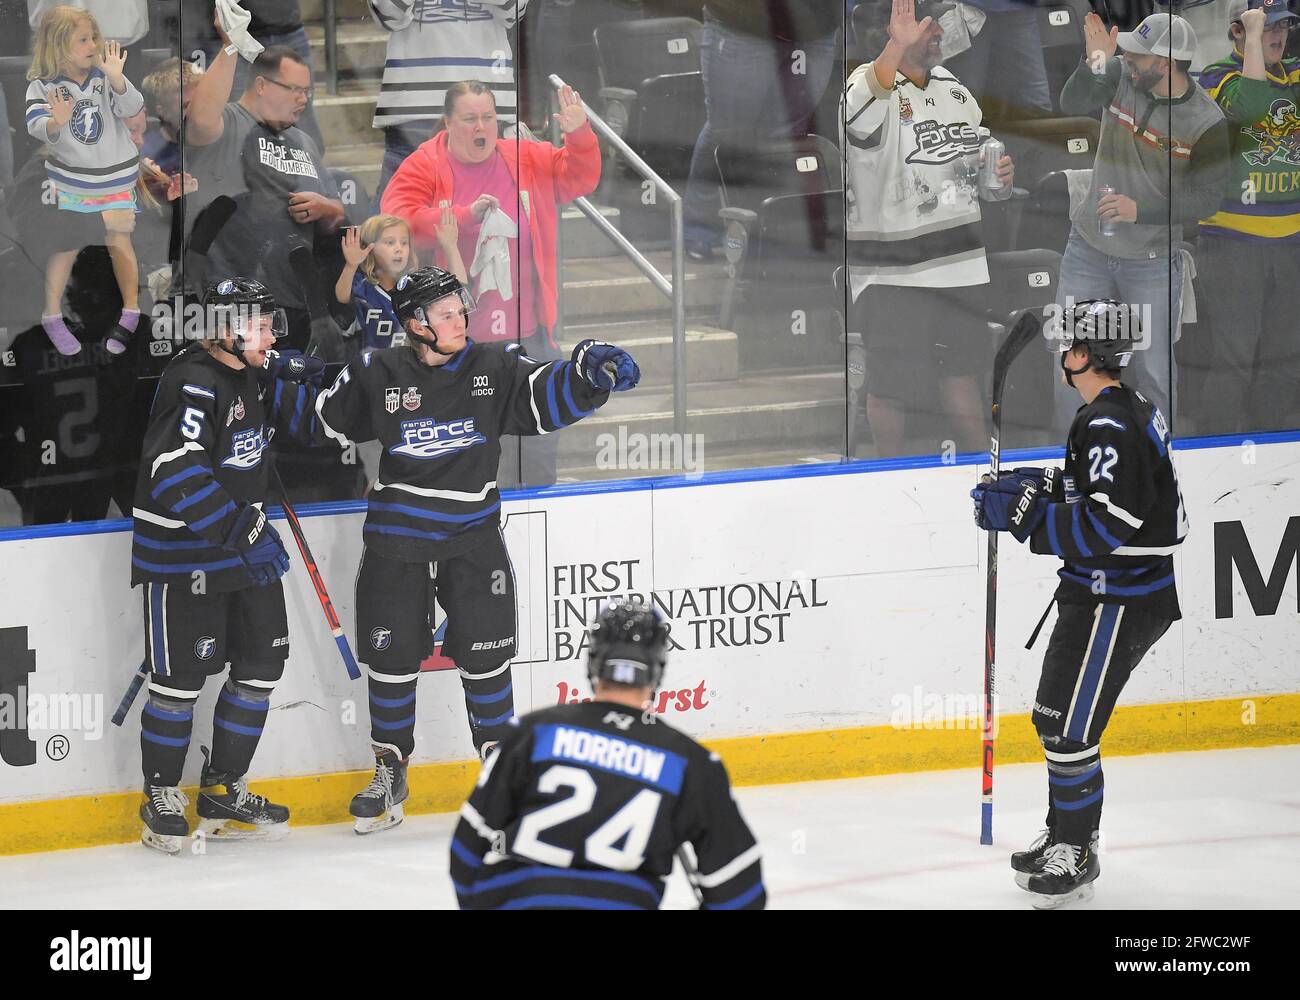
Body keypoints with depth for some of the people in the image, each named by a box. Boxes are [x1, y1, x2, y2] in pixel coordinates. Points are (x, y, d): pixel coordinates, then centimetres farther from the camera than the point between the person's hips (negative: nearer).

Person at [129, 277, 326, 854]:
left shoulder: (252, 376, 8)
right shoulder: (196, 383, -21)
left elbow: (299, 418, 23)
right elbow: (175, 471, -31)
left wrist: (308, 380, 1)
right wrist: (239, 528, -32)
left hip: (243, 541, 9)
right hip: (182, 553, -9)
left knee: (261, 663, 10)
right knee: (182, 675, -3)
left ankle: (223, 793, 22)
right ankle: (162, 797, 12)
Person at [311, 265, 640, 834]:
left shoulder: (494, 369, -1)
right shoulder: (377, 375, -3)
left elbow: (547, 398, -6)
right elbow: (323, 423, 9)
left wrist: (591, 372, -22)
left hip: (472, 536, 0)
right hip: (397, 540, 0)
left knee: (484, 656, -2)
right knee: (392, 659, 7)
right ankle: (390, 773, 24)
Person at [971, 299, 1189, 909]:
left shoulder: (1110, 425, -23)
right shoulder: (1128, 409, 10)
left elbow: (1107, 527, -29)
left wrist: (1022, 514, -25)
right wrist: (1044, 487, 9)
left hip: (1121, 601, -11)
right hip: (1101, 593, 11)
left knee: (1070, 731, -5)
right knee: (1056, 717, 18)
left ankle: (1074, 859, 6)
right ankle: (1065, 839, 30)